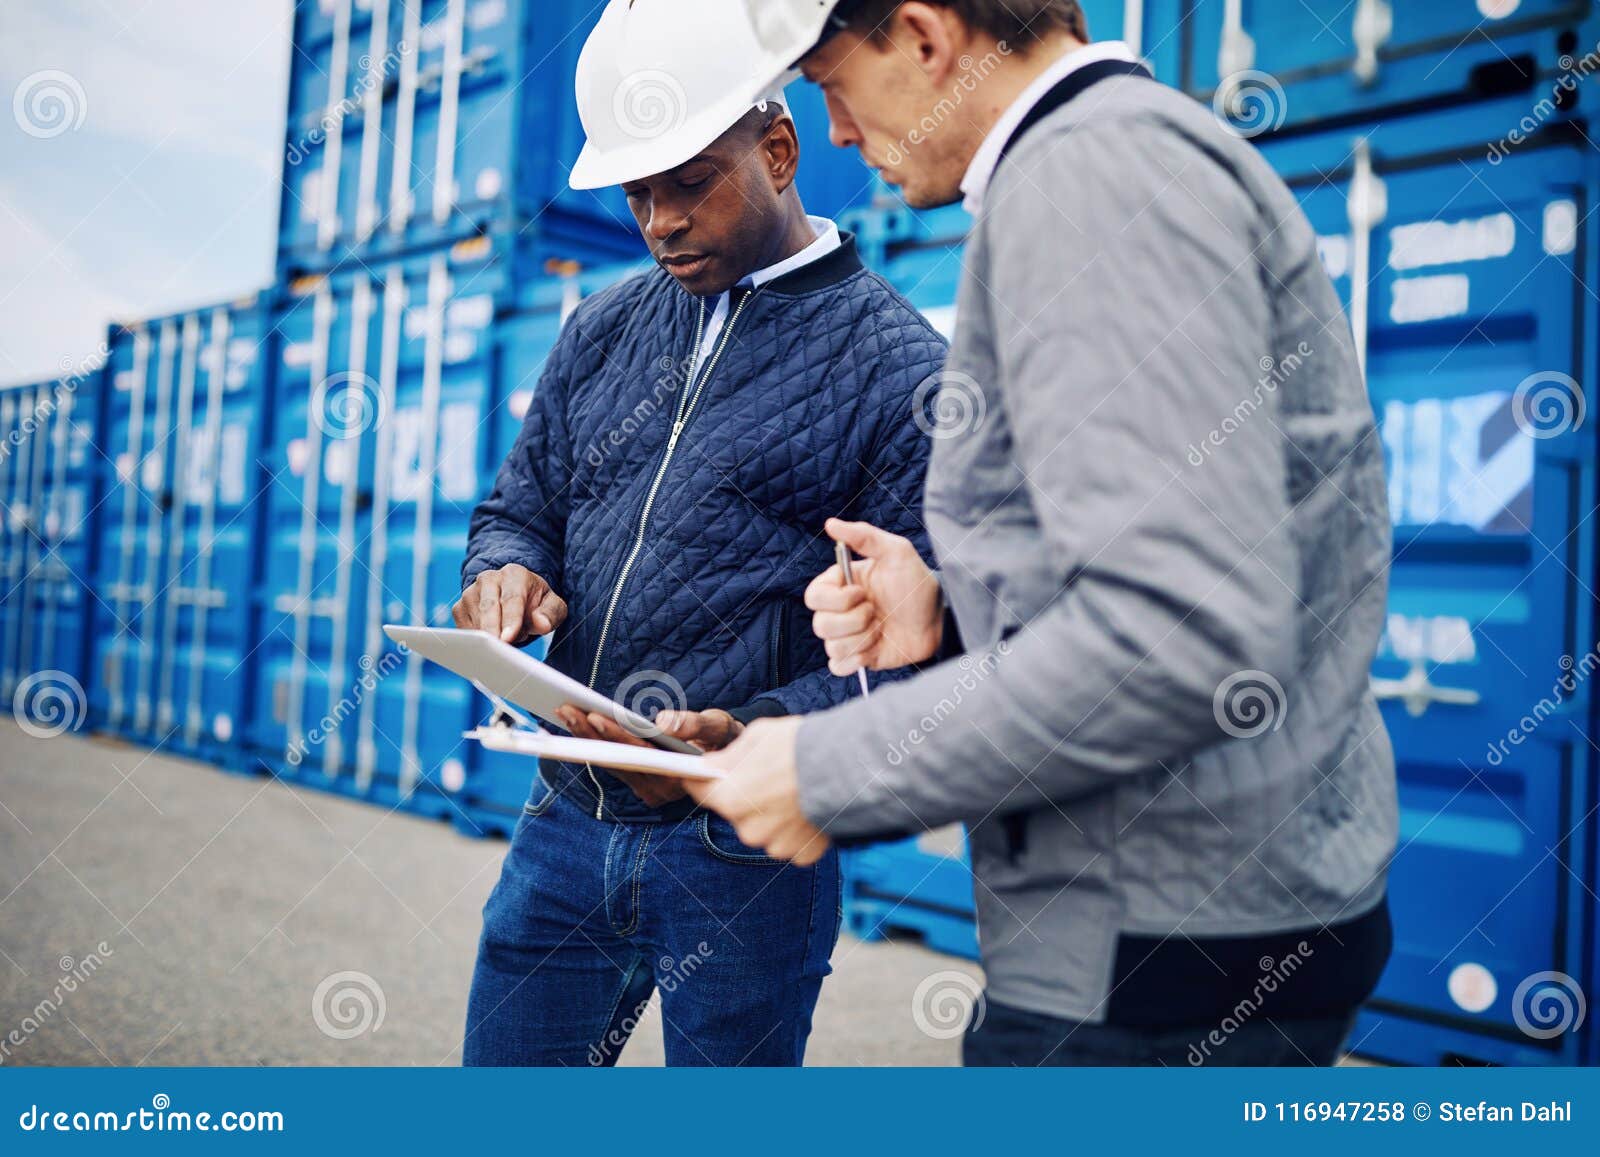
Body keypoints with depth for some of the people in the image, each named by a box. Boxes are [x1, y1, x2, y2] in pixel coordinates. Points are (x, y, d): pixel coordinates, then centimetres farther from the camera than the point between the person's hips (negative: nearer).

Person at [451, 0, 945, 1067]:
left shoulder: (896, 363, -8)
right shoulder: (607, 328, 10)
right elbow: (522, 506, 17)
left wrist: (752, 740, -25)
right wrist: (506, 571, -7)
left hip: (743, 856, -4)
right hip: (564, 822, 5)